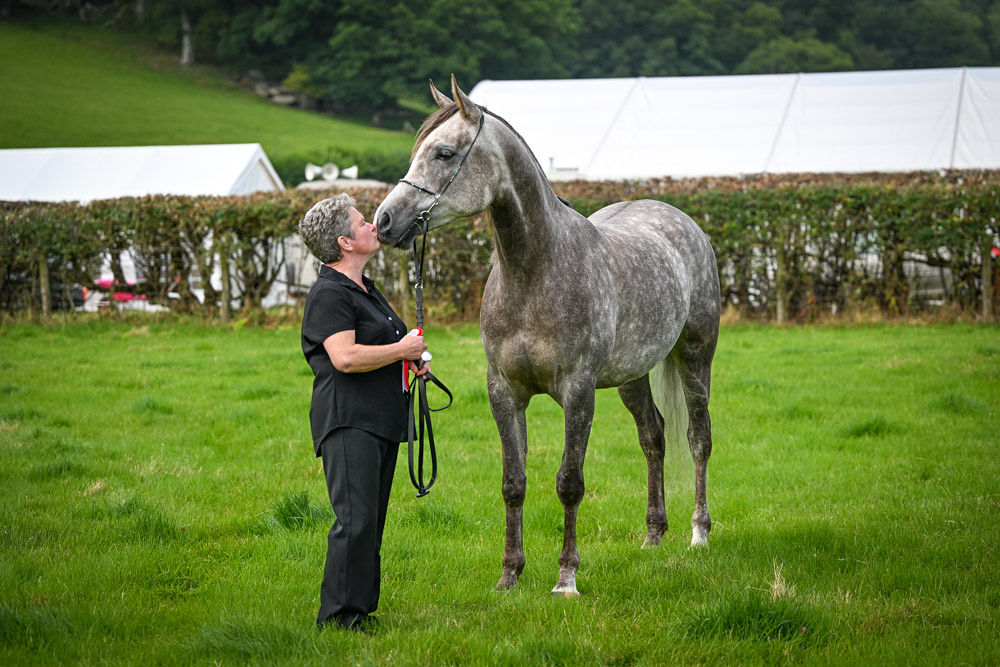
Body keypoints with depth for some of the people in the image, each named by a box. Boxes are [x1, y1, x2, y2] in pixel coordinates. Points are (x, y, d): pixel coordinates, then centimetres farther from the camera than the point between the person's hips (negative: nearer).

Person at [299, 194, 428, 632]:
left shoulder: (366, 290, 20)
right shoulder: (329, 294, -11)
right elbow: (346, 357, -24)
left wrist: (411, 364, 15)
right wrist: (402, 350, -13)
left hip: (382, 422, 10)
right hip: (349, 422, -10)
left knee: (372, 522, 10)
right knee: (355, 519, -14)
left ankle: (362, 608, 14)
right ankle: (338, 613, -13)